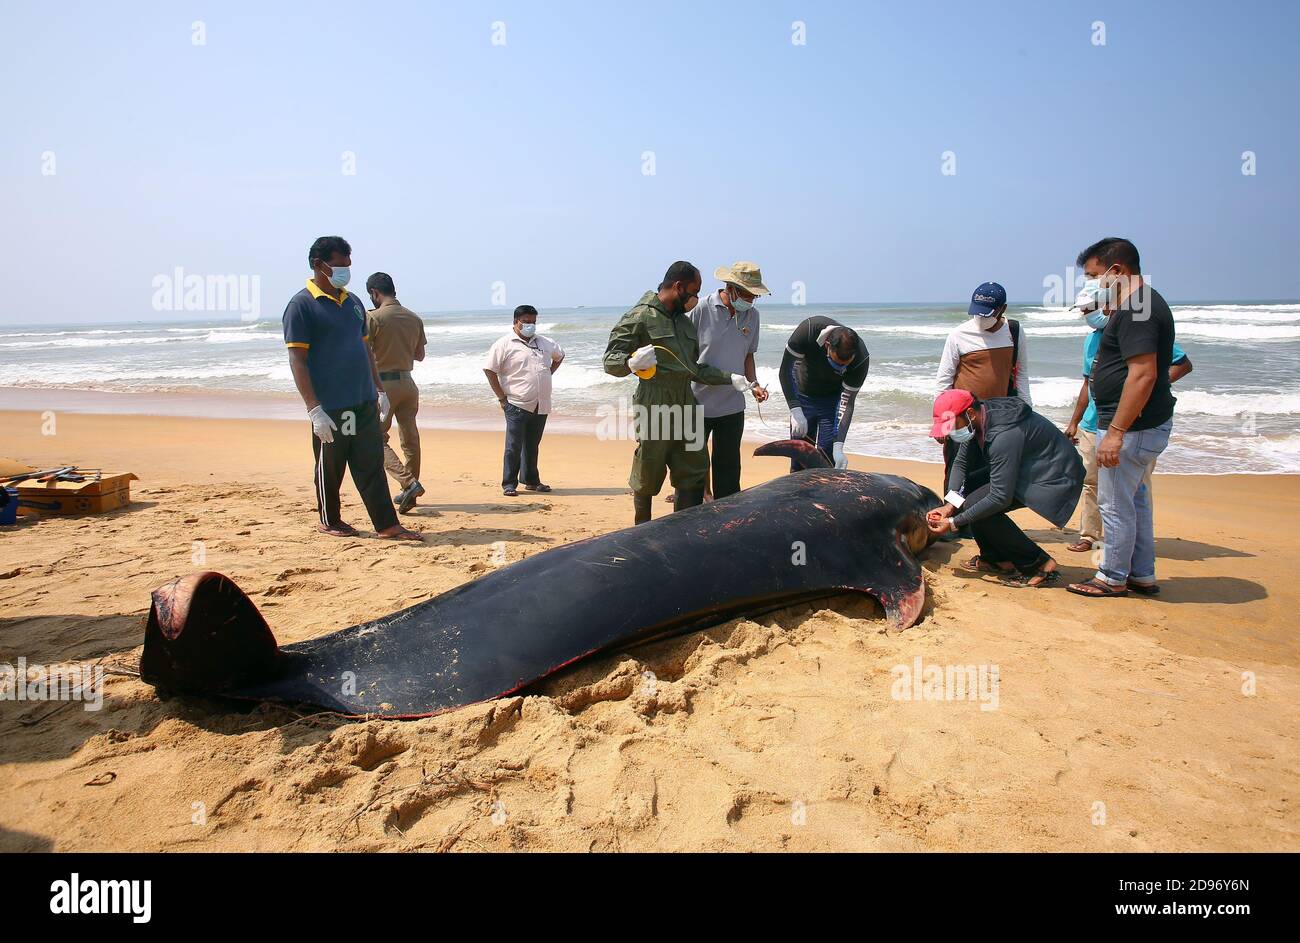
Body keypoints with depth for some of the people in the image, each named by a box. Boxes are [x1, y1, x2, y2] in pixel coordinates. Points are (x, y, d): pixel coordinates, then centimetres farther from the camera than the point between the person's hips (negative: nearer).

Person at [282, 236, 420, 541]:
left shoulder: (353, 302, 14)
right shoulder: (301, 305, -8)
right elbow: (297, 360, -13)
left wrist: (379, 389, 18)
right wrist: (314, 409, -19)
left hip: (364, 402, 6)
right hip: (330, 406, -6)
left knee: (372, 464, 5)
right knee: (330, 467, 8)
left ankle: (386, 525, 8)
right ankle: (330, 521, 26)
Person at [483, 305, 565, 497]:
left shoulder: (544, 343, 13)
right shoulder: (505, 344, -5)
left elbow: (559, 355, 31)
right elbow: (489, 369, -9)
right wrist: (502, 397, -9)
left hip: (541, 406, 5)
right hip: (517, 405, -5)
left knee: (533, 445, 14)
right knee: (514, 446, -5)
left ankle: (531, 481, 25)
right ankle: (509, 484, 4)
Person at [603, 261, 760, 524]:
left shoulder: (685, 322, 19)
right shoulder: (640, 317, -6)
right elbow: (610, 361, -10)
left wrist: (730, 379, 14)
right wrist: (632, 363, -32)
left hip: (685, 405, 7)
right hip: (654, 408, -7)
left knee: (694, 475, 6)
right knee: (647, 479, 2)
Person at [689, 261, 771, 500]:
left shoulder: (752, 315, 4)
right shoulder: (702, 308, -12)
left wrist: (753, 384, -1)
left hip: (731, 406, 4)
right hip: (697, 403, -4)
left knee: (728, 468, 11)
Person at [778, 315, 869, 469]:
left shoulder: (862, 359, -31)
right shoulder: (809, 329, -33)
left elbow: (847, 403, -24)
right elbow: (786, 370, -24)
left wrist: (838, 447, -32)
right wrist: (796, 411, -32)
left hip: (832, 400, 0)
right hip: (802, 396, 1)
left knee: (828, 456, -7)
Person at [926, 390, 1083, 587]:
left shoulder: (1004, 435, -32)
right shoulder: (975, 420, -5)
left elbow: (1001, 497, -31)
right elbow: (960, 462, 3)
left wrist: (954, 523, -26)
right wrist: (949, 505, -12)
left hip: (1054, 477, -10)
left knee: (974, 504, -20)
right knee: (964, 486, 1)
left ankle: (1039, 565, -8)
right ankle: (995, 558, 12)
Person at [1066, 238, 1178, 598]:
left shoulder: (1135, 310, -19)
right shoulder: (1142, 305, 14)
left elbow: (1143, 375, -26)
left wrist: (1115, 432, -26)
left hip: (1131, 426, -11)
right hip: (1142, 424, 11)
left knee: (1114, 502, 0)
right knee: (1134, 498, 18)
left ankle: (1113, 578, 13)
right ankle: (1142, 575, 28)